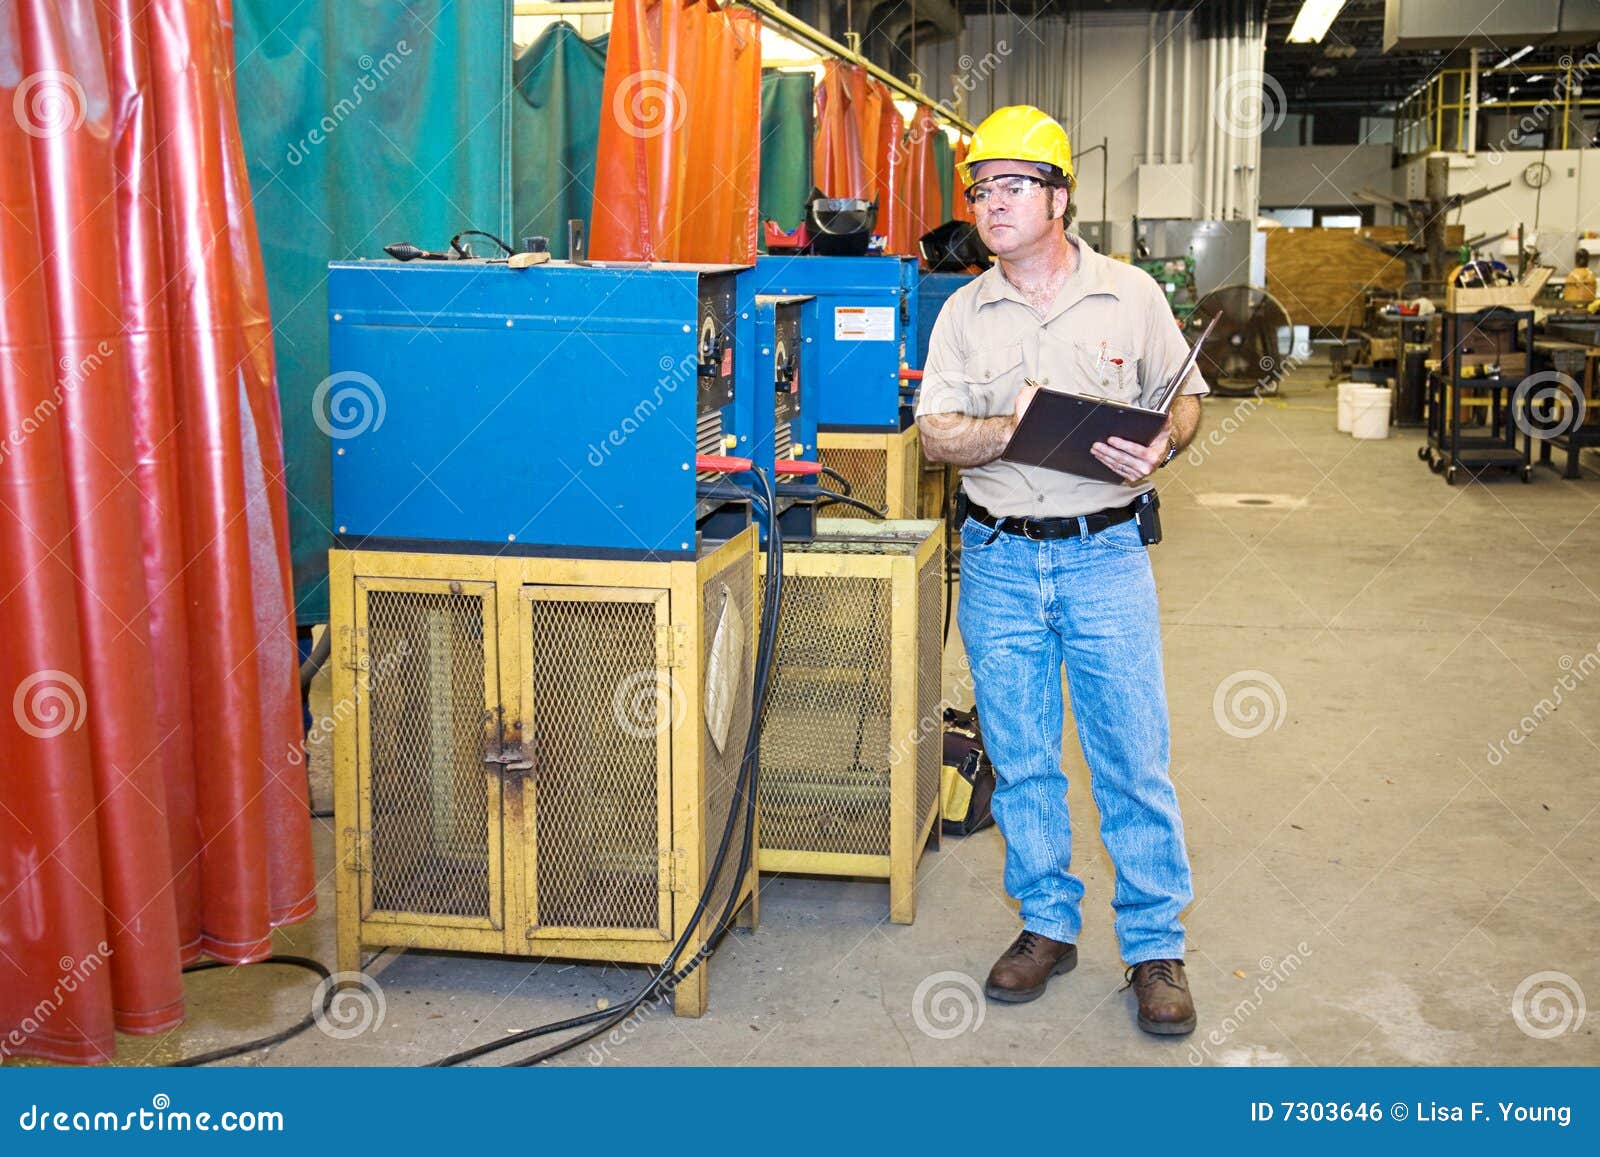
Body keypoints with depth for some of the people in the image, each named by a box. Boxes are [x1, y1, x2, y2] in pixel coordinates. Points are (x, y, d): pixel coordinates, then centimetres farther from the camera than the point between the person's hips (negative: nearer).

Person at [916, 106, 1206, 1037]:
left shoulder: (1131, 294, 1)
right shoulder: (964, 313, 6)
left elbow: (1185, 399, 6)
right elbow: (936, 433, 0)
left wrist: (1159, 448, -16)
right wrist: (1014, 430, -19)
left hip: (1105, 554, -2)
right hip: (999, 559, 2)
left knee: (1135, 759, 1)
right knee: (1022, 760, 10)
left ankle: (1156, 945, 14)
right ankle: (1049, 925, 26)